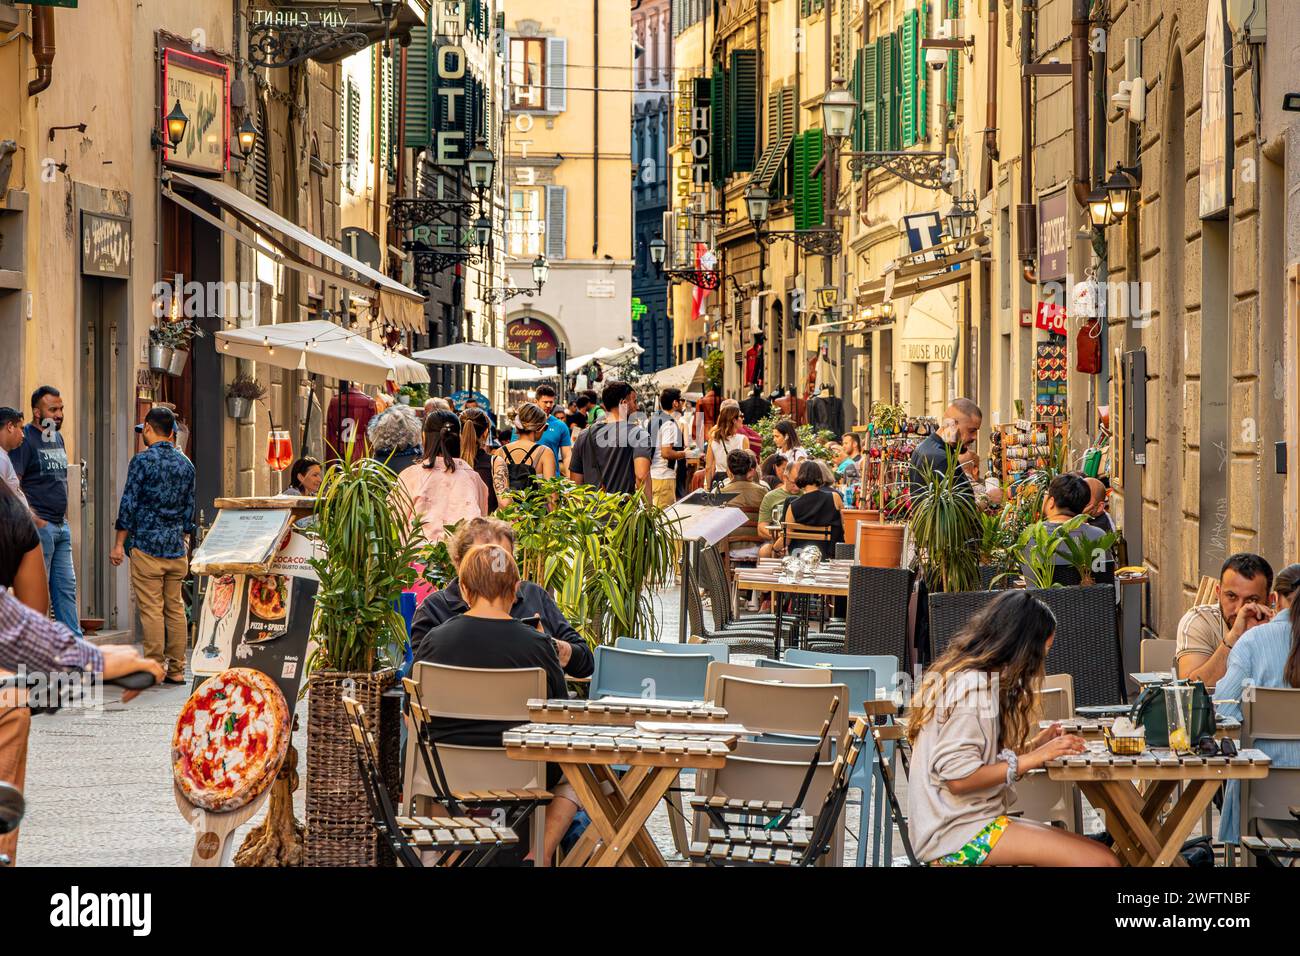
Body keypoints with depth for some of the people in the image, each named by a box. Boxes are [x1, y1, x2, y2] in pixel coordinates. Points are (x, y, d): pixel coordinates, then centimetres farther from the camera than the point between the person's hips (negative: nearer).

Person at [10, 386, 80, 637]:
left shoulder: (57, 438, 16)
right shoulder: (25, 439, -10)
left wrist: (65, 517, 17)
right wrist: (34, 519, -21)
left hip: (61, 526, 9)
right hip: (39, 526, -9)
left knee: (67, 587, 9)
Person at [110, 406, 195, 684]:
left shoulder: (143, 460, -8)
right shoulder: (185, 464, 11)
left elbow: (129, 504, -9)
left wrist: (119, 544, -4)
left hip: (146, 544, -6)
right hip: (176, 547, 6)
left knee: (151, 609, -3)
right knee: (175, 608, 8)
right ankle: (176, 669, 9)